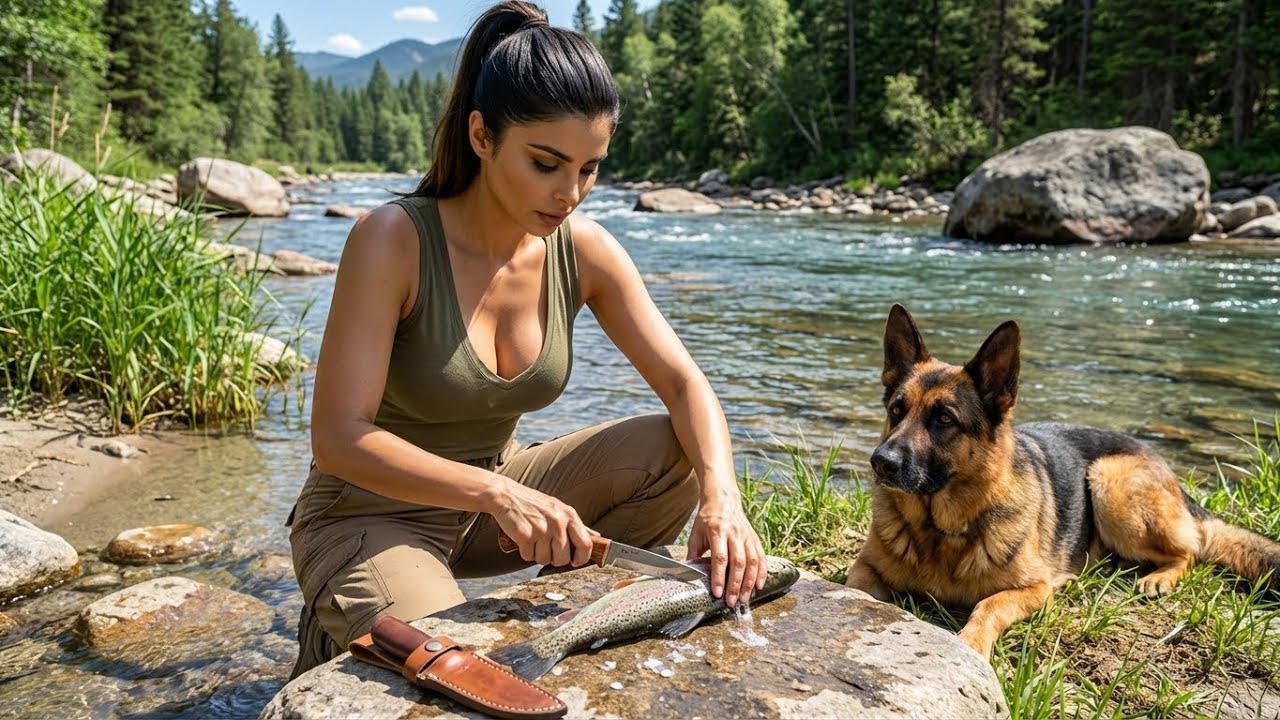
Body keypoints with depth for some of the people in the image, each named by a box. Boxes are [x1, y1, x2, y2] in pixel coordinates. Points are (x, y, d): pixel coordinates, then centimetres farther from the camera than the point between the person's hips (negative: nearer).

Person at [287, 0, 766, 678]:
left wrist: (721, 497, -30)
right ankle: (338, 637, 5)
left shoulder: (583, 250, -10)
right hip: (369, 514, -5)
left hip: (488, 499, 5)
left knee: (671, 451, -13)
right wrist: (494, 492, -42)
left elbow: (684, 384, -11)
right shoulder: (393, 239, -24)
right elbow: (338, 439, -29)